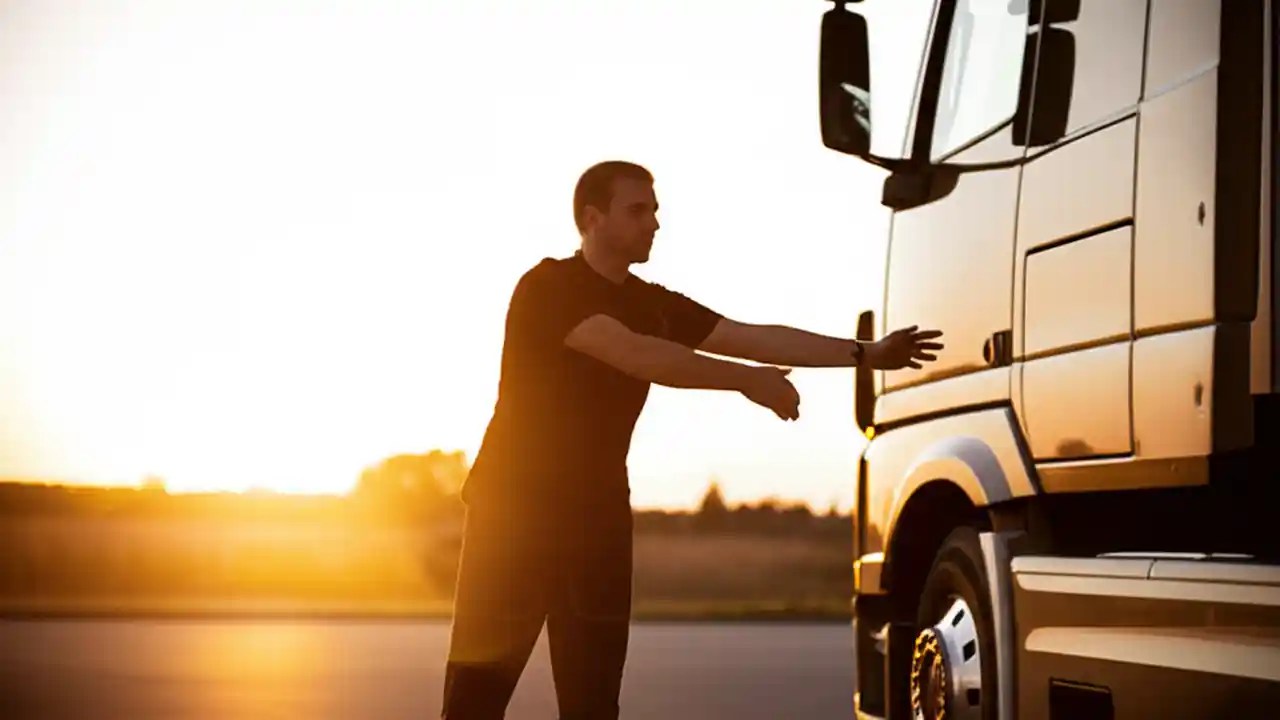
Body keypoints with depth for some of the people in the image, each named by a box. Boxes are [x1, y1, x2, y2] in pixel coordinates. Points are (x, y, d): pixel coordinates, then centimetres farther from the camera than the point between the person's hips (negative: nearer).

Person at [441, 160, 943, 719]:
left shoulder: (654, 304, 8)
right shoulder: (548, 288, -12)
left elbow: (754, 337, 1)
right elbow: (634, 354, -26)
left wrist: (866, 354, -6)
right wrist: (744, 378, -26)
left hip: (597, 515, 6)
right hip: (516, 510, -6)